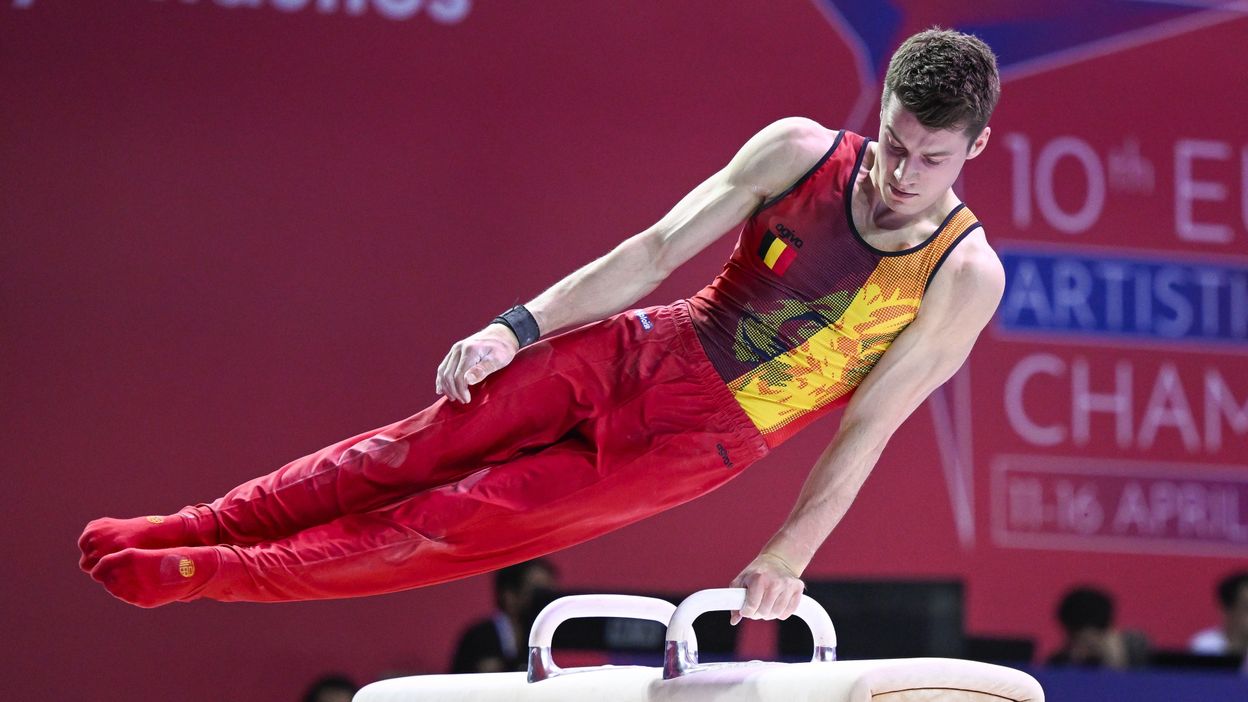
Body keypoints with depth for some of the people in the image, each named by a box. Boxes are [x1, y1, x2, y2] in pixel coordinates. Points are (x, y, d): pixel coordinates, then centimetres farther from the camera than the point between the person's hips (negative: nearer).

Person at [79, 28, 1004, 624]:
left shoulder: (966, 278, -16)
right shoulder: (799, 152, -9)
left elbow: (866, 432, -11)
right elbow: (659, 249, -5)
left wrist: (789, 553, -12)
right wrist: (519, 327, -10)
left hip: (697, 444, -3)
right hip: (637, 357, 3)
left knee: (465, 523, -5)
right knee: (408, 456, -2)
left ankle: (210, 576, 2)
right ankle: (188, 536, 7)